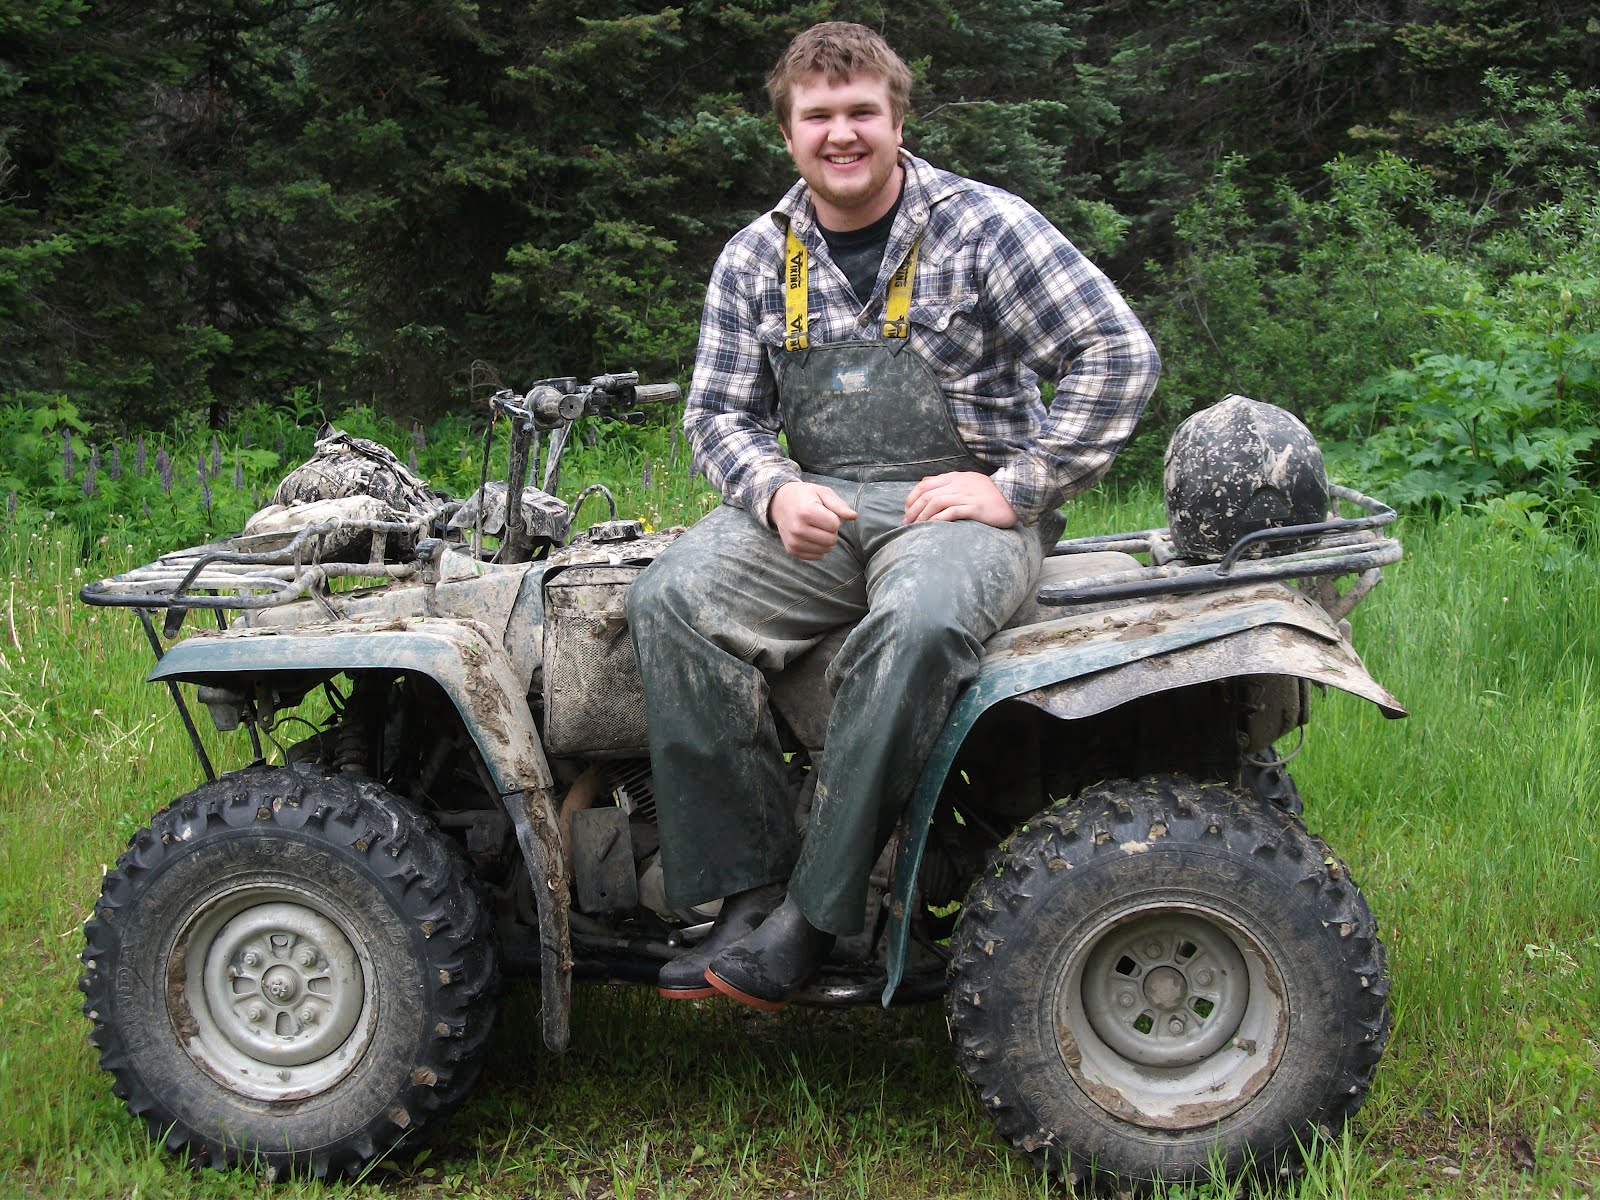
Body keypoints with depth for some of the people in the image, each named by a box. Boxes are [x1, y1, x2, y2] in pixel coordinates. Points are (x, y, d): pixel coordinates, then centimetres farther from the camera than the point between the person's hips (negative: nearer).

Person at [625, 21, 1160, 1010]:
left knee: (916, 627, -39)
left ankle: (815, 915, -29)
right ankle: (751, 888, -21)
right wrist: (777, 490, -10)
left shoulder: (981, 226, 0)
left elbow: (1122, 355, -5)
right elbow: (720, 414, 14)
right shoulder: (756, 260, 12)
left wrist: (1016, 489, -12)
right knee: (674, 601, -25)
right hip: (817, 512, 4)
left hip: (960, 506, -4)